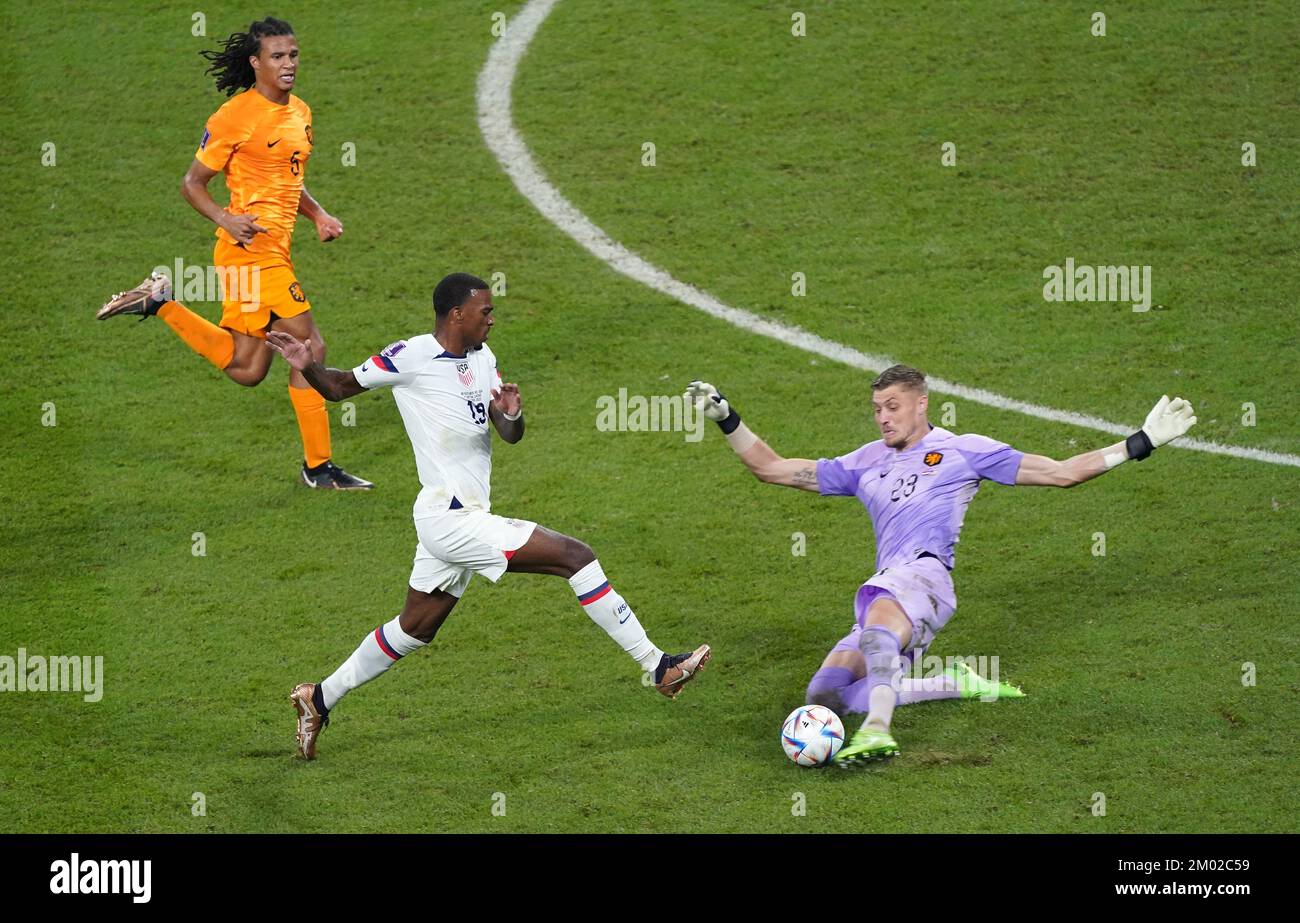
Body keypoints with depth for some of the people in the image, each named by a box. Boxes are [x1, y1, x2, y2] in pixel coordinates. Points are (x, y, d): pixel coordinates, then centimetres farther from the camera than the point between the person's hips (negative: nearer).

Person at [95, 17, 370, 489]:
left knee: (247, 369, 10)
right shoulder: (237, 115, -10)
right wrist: (226, 219, -22)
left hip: (275, 249, 9)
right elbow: (192, 183, -5)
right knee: (309, 347, -9)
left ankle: (162, 302, 18)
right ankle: (319, 465, -2)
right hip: (253, 246, -9)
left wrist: (318, 215, 11)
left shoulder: (300, 113, 15)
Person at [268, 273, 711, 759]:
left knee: (414, 629, 20)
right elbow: (338, 387, -1)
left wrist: (512, 414, -13)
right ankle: (657, 666, -7)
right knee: (575, 556, -12)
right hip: (451, 519, -9)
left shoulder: (482, 358, 11)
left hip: (466, 515, 9)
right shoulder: (411, 356, -12)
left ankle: (319, 698, 31)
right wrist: (308, 366, -21)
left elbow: (510, 435, 10)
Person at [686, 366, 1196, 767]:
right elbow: (773, 469, 32)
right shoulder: (866, 463, 29)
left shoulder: (963, 451, 16)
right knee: (825, 693, -12)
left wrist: (1140, 444, 11)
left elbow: (1061, 472, 17)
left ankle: (877, 731, -59)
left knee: (880, 607, -40)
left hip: (924, 575, -6)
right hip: (884, 592, 6)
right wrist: (726, 420, 23)